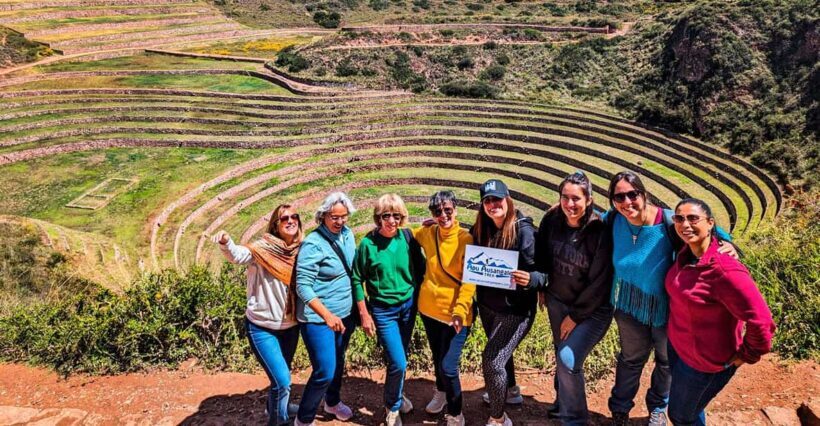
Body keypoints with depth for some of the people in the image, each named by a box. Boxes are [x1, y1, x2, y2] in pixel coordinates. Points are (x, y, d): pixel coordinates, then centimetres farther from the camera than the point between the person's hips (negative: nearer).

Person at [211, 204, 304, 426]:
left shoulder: (301, 251, -4)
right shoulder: (262, 248, -17)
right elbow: (237, 255, -36)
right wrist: (226, 243, -55)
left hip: (290, 326, 5)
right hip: (262, 328, -5)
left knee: (283, 375, 22)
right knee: (282, 380, -7)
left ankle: (276, 405, 50)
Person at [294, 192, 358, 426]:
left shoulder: (348, 234, 1)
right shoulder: (313, 244, -20)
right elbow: (303, 286, -22)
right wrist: (327, 315, -30)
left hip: (345, 313, 7)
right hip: (318, 319, -7)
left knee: (338, 362, 22)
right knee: (325, 372, -6)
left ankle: (333, 402, 47)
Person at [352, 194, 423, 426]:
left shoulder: (408, 237, -7)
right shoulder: (368, 243, -15)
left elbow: (420, 268, 4)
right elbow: (357, 280, -7)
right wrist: (364, 314, -6)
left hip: (408, 305, 3)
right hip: (383, 310, -3)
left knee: (398, 358, 17)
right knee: (398, 363, -5)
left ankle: (396, 395, 43)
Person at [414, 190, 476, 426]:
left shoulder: (466, 239, -15)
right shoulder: (427, 234, -2)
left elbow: (470, 280, -18)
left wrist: (460, 310, -28)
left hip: (455, 313, -5)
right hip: (429, 307, 5)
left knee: (448, 367, -7)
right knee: (437, 358, 23)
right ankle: (441, 392, 52)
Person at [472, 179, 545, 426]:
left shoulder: (524, 230, -19)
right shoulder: (480, 229, -3)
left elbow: (543, 271, -19)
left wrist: (530, 279, -39)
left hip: (515, 309, -6)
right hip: (487, 304, 6)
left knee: (492, 360, -8)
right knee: (500, 352, 25)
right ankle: (510, 390, 53)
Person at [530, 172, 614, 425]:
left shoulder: (600, 232, -23)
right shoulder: (551, 220, -12)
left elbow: (599, 283, -18)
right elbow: (542, 256, 7)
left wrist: (575, 316, -12)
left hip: (593, 308, -4)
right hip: (557, 301, 5)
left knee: (568, 359, -15)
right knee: (561, 356, 17)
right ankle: (562, 401, 44)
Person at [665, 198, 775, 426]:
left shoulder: (723, 270, -31)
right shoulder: (685, 255, -6)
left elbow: (761, 320, -31)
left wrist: (747, 355, -16)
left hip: (703, 362, -7)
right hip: (676, 346, 7)